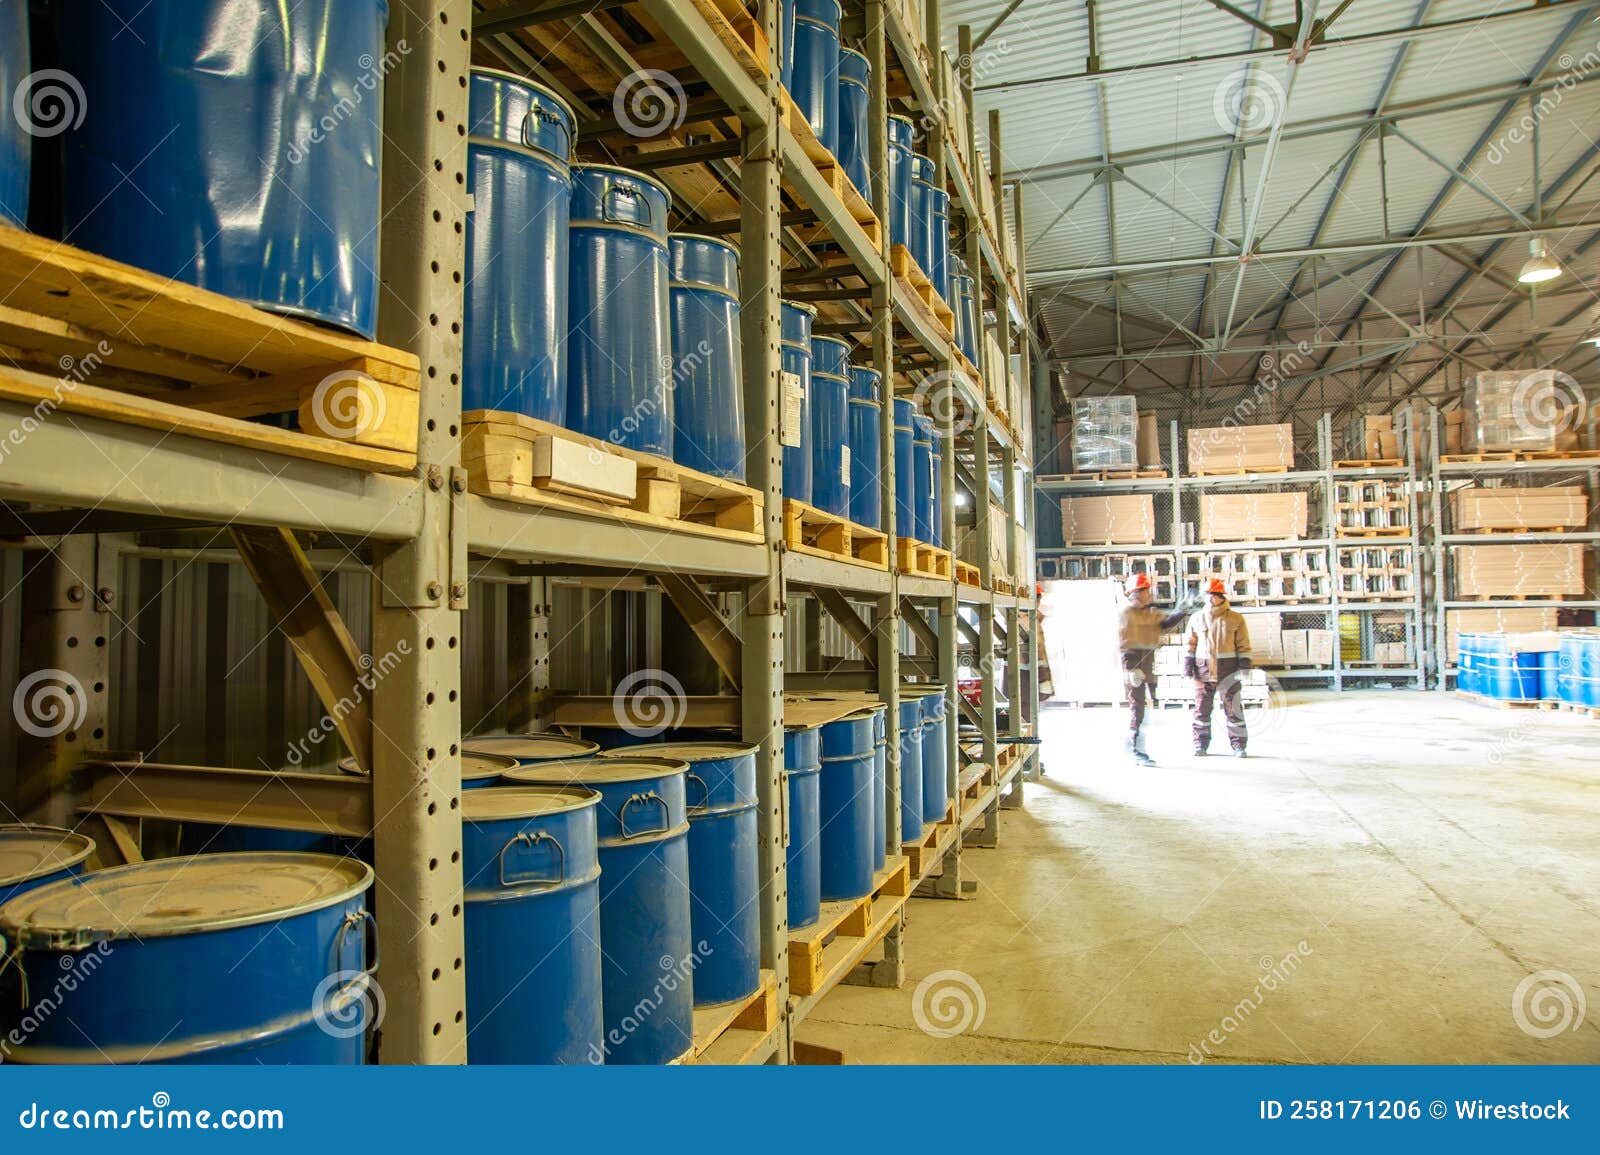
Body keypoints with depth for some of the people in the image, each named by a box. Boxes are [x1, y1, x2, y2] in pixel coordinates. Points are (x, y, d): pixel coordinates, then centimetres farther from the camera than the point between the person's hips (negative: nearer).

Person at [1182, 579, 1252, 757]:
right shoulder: (1197, 618, 9)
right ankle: (1201, 745, 14)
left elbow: (1243, 645, 3)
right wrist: (1187, 665, 5)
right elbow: (1189, 643, 12)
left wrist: (1245, 665, -5)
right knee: (1202, 708, 5)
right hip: (1203, 669, 2)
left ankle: (1239, 745, 8)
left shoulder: (1236, 618, 4)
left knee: (1233, 708, 0)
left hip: (1228, 669, -2)